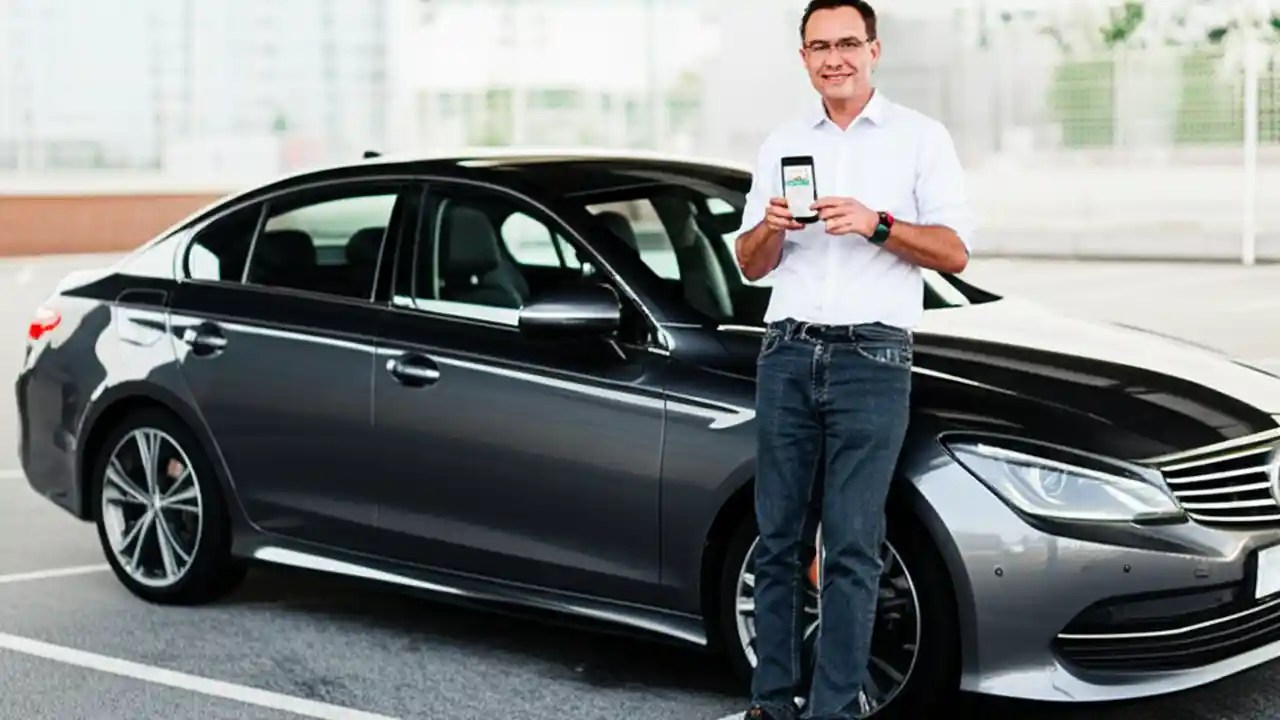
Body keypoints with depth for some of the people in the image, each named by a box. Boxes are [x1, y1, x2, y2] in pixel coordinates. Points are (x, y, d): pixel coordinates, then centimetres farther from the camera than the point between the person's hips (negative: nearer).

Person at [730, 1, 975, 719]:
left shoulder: (920, 137, 4)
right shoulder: (782, 143, 17)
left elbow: (955, 252, -2)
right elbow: (751, 265, 17)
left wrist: (876, 223, -16)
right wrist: (770, 227, -5)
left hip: (873, 358, -4)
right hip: (787, 355, 4)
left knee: (851, 547, -6)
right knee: (779, 539, 4)